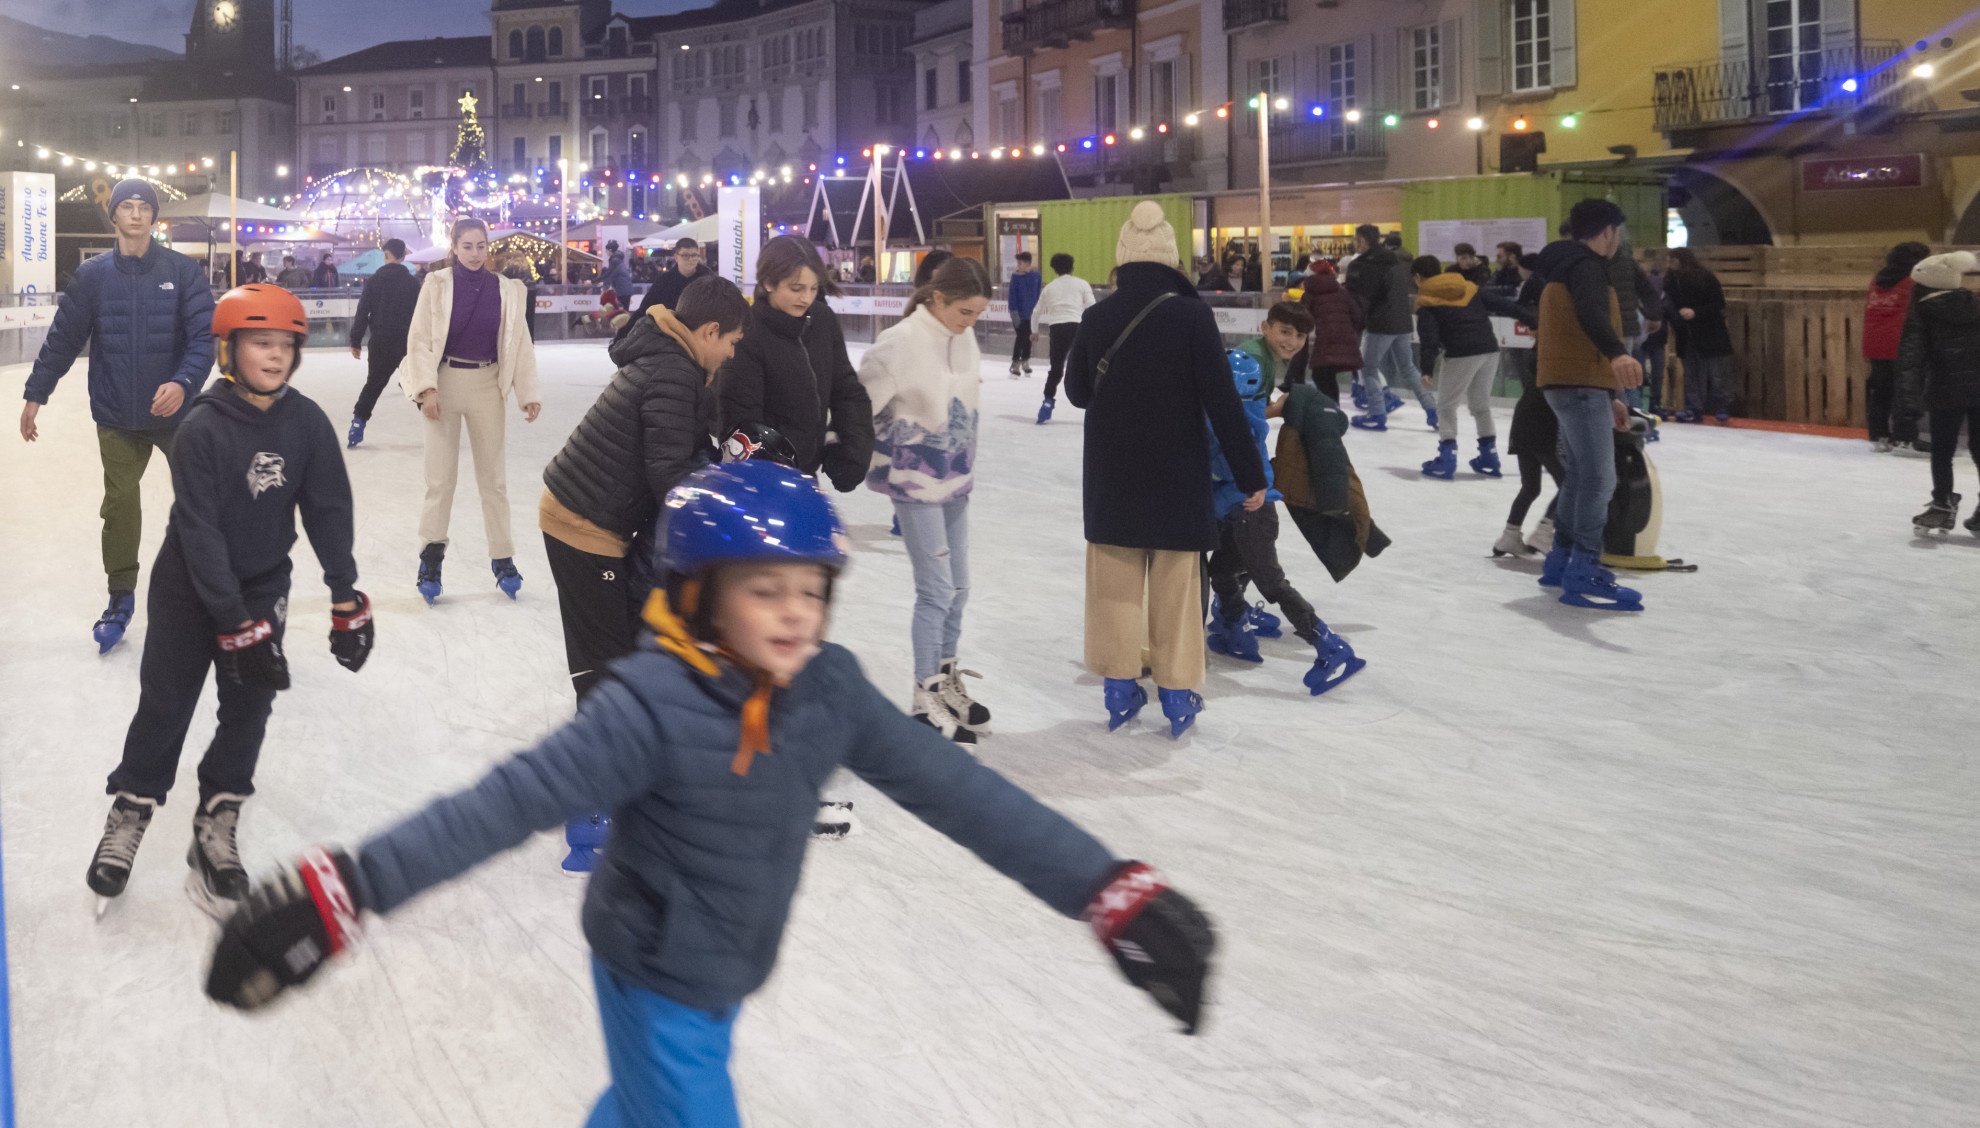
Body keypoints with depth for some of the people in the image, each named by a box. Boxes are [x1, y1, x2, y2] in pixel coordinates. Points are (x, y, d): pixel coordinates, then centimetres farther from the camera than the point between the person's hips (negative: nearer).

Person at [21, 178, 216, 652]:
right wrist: (35, 395, 5)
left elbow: (204, 334, -12)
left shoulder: (183, 272, -5)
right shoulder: (92, 276, 1)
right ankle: (121, 599, 20)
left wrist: (183, 382, -27)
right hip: (117, 417, 1)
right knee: (120, 505, 6)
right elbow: (63, 339, 5)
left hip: (177, 412, -1)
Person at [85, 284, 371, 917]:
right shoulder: (203, 429, -23)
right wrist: (236, 625, -25)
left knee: (249, 709, 3)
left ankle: (215, 832, 15)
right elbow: (199, 531, -24)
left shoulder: (307, 422, -11)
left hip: (263, 585, 4)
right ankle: (129, 817, 22)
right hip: (189, 587, -3)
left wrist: (347, 601, -9)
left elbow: (329, 511, -6)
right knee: (165, 705, 4)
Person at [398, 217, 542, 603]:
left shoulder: (505, 289, 2)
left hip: (487, 385, 2)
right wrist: (427, 388, -14)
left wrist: (527, 394, 0)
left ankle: (502, 558, 15)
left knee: (494, 477, 7)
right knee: (440, 477, 0)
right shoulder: (437, 284, -5)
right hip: (445, 383, -2)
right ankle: (432, 554, 11)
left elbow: (519, 342, 4)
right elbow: (420, 338, -5)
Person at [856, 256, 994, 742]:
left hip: (955, 479, 7)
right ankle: (926, 698, 7)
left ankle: (947, 681, 28)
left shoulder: (964, 338, 1)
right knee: (938, 589, -4)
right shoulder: (901, 343, -20)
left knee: (958, 586, 13)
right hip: (916, 483, -7)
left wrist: (964, 465, 15)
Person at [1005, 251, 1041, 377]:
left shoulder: (1036, 275, -1)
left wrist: (1036, 308, 8)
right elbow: (1012, 294, -10)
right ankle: (1015, 364, 3)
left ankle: (1025, 362, 26)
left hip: (1031, 313, 3)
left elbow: (1038, 293, 9)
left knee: (1029, 337, 11)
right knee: (1021, 337, -6)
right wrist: (1014, 311, -15)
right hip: (1019, 312, -3)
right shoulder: (1016, 276, -9)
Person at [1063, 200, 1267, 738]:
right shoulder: (1192, 315, -14)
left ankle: (1120, 689, 18)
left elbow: (1077, 391, 10)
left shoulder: (1097, 317, -4)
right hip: (1177, 478, -2)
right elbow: (1224, 404, -13)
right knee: (1175, 586, 8)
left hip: (1111, 479, 2)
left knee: (1115, 583, 12)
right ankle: (1177, 693, 13)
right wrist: (1250, 475, -5)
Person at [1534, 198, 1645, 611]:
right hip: (1580, 385, -11)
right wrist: (1618, 353, -52)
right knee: (1599, 479, -13)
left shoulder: (1567, 267, 22)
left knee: (1579, 475, 19)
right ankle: (1583, 574, -16)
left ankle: (1562, 560, 26)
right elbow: (1591, 314, -33)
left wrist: (1610, 397, 28)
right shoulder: (1586, 265, -11)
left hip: (1570, 383, 11)